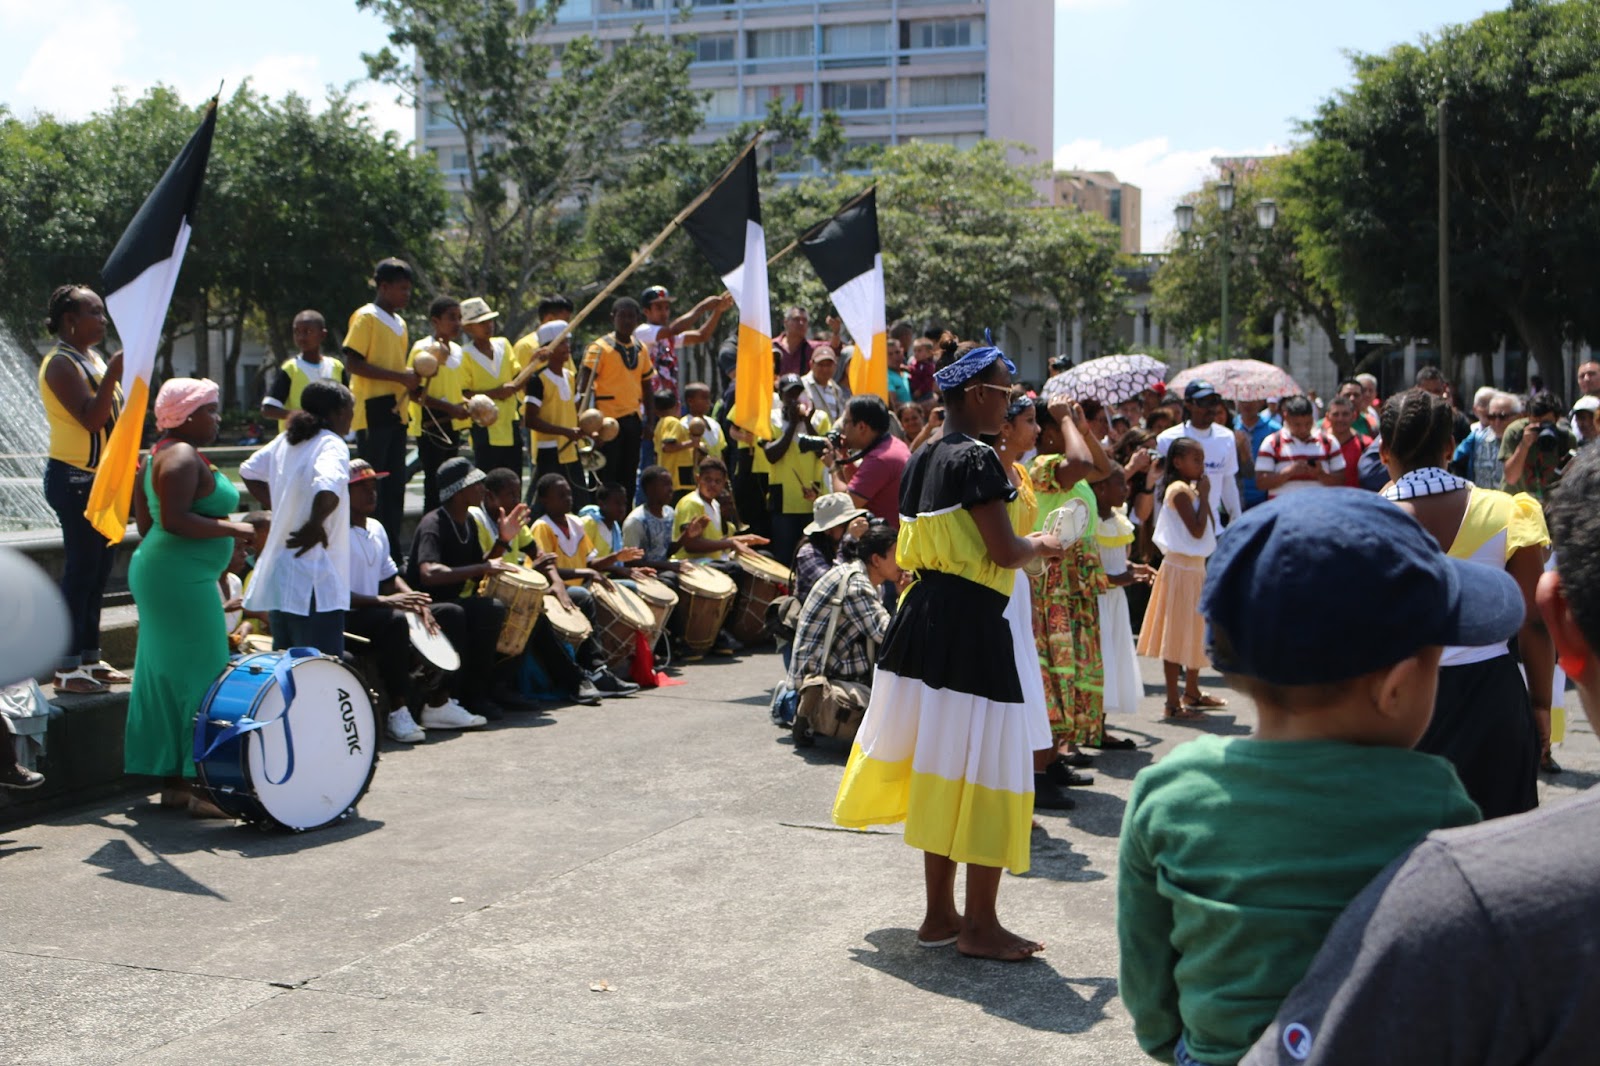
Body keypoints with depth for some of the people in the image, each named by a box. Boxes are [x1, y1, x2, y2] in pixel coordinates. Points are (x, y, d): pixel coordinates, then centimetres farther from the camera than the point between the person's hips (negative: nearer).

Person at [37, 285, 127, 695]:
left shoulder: (93, 358, 15)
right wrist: (112, 374, -31)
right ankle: (66, 669, -4)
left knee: (99, 569, 12)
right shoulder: (61, 363, -13)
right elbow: (90, 419, -24)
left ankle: (90, 659, 20)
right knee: (80, 571, -8)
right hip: (75, 479, -9)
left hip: (102, 477, 9)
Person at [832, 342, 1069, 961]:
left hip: (922, 619, 9)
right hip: (972, 623, -9)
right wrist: (1041, 546, 1)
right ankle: (980, 926, 4)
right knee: (982, 770, -2)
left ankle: (939, 913, 23)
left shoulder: (921, 460, 13)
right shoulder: (978, 460, -14)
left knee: (938, 768, 14)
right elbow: (1004, 551, -18)